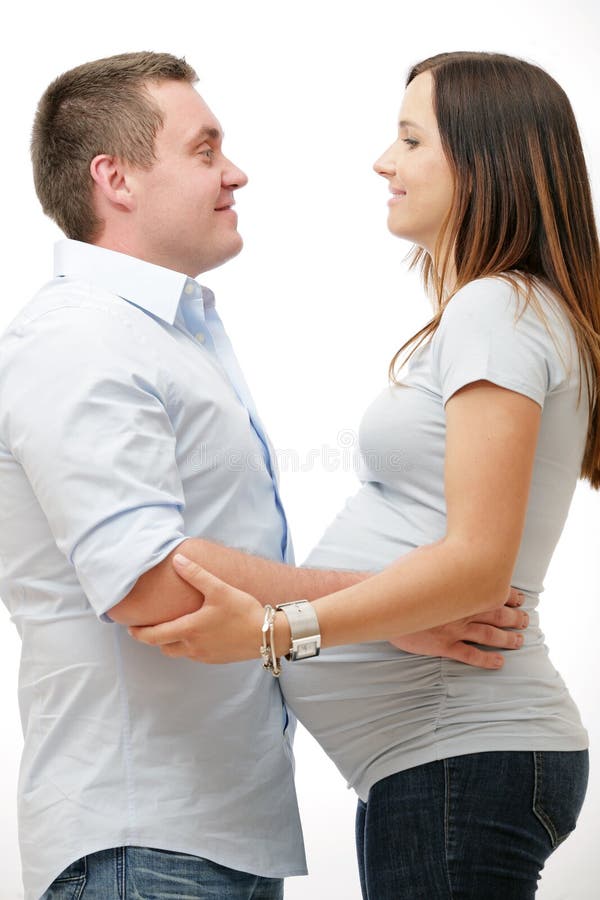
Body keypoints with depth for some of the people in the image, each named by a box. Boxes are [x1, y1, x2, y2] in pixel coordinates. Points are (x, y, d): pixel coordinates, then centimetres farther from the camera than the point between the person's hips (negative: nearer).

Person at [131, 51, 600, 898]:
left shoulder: (497, 309, -12)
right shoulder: (486, 312, 19)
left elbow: (477, 561, -21)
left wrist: (279, 630, -26)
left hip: (464, 761, -10)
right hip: (429, 759, 10)